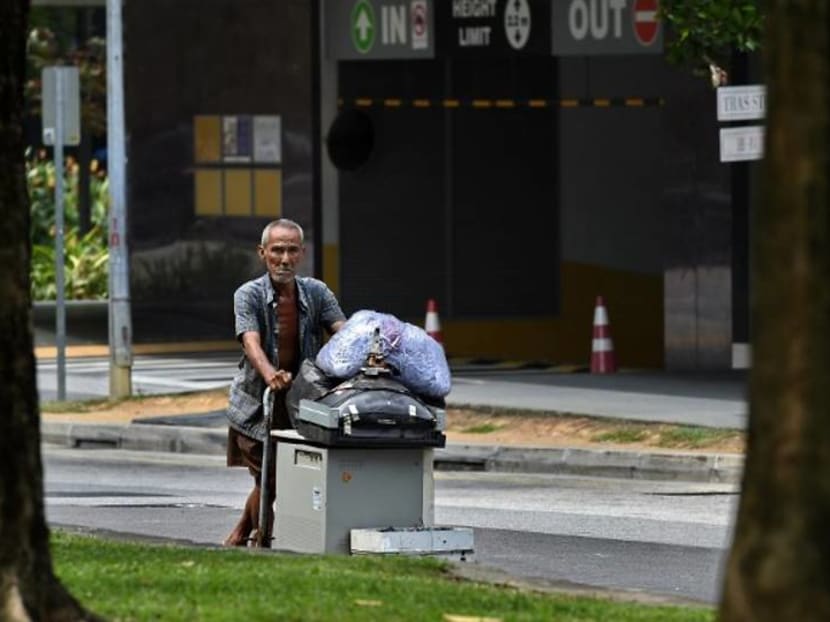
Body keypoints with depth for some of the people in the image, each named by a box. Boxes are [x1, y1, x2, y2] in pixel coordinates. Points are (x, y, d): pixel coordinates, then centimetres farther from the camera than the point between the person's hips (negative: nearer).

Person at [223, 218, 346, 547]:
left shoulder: (316, 292, 2)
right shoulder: (249, 295, -9)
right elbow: (251, 341, -25)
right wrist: (271, 375, -45)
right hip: (257, 404, -4)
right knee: (268, 481, -6)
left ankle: (238, 537, 36)